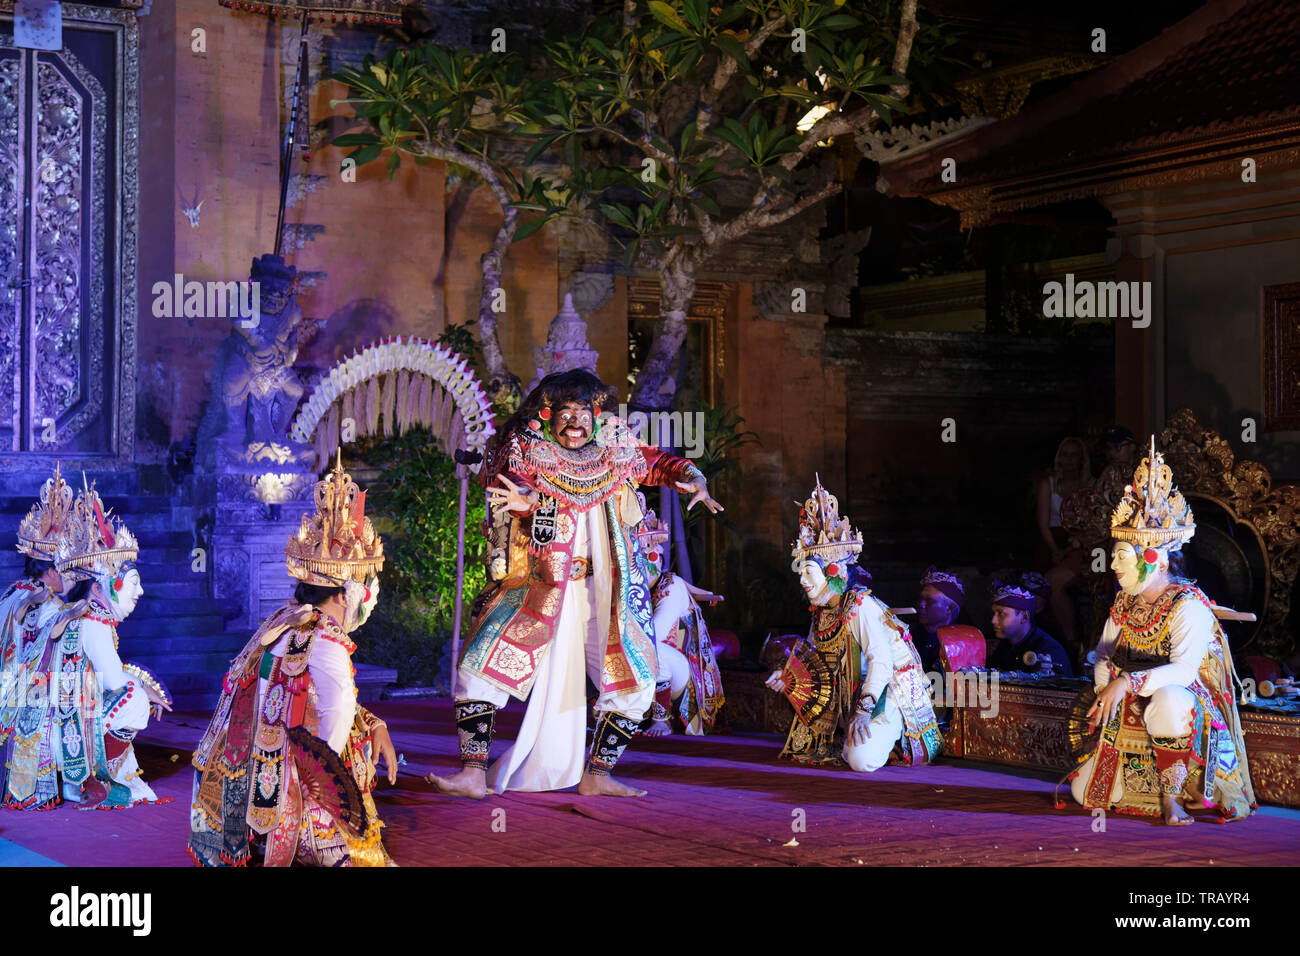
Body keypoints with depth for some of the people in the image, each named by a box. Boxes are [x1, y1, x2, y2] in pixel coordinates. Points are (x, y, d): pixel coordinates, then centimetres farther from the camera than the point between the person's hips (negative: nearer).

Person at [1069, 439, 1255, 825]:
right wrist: (1106, 686, -14)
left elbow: (1184, 669, -30)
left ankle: (1172, 797, -29)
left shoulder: (1189, 606, -17)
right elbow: (1104, 653, 8)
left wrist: (1128, 682, -39)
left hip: (1185, 703, -7)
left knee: (1167, 700, -45)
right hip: (1130, 716, 8)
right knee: (1085, 792, 0)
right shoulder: (1124, 601, 5)